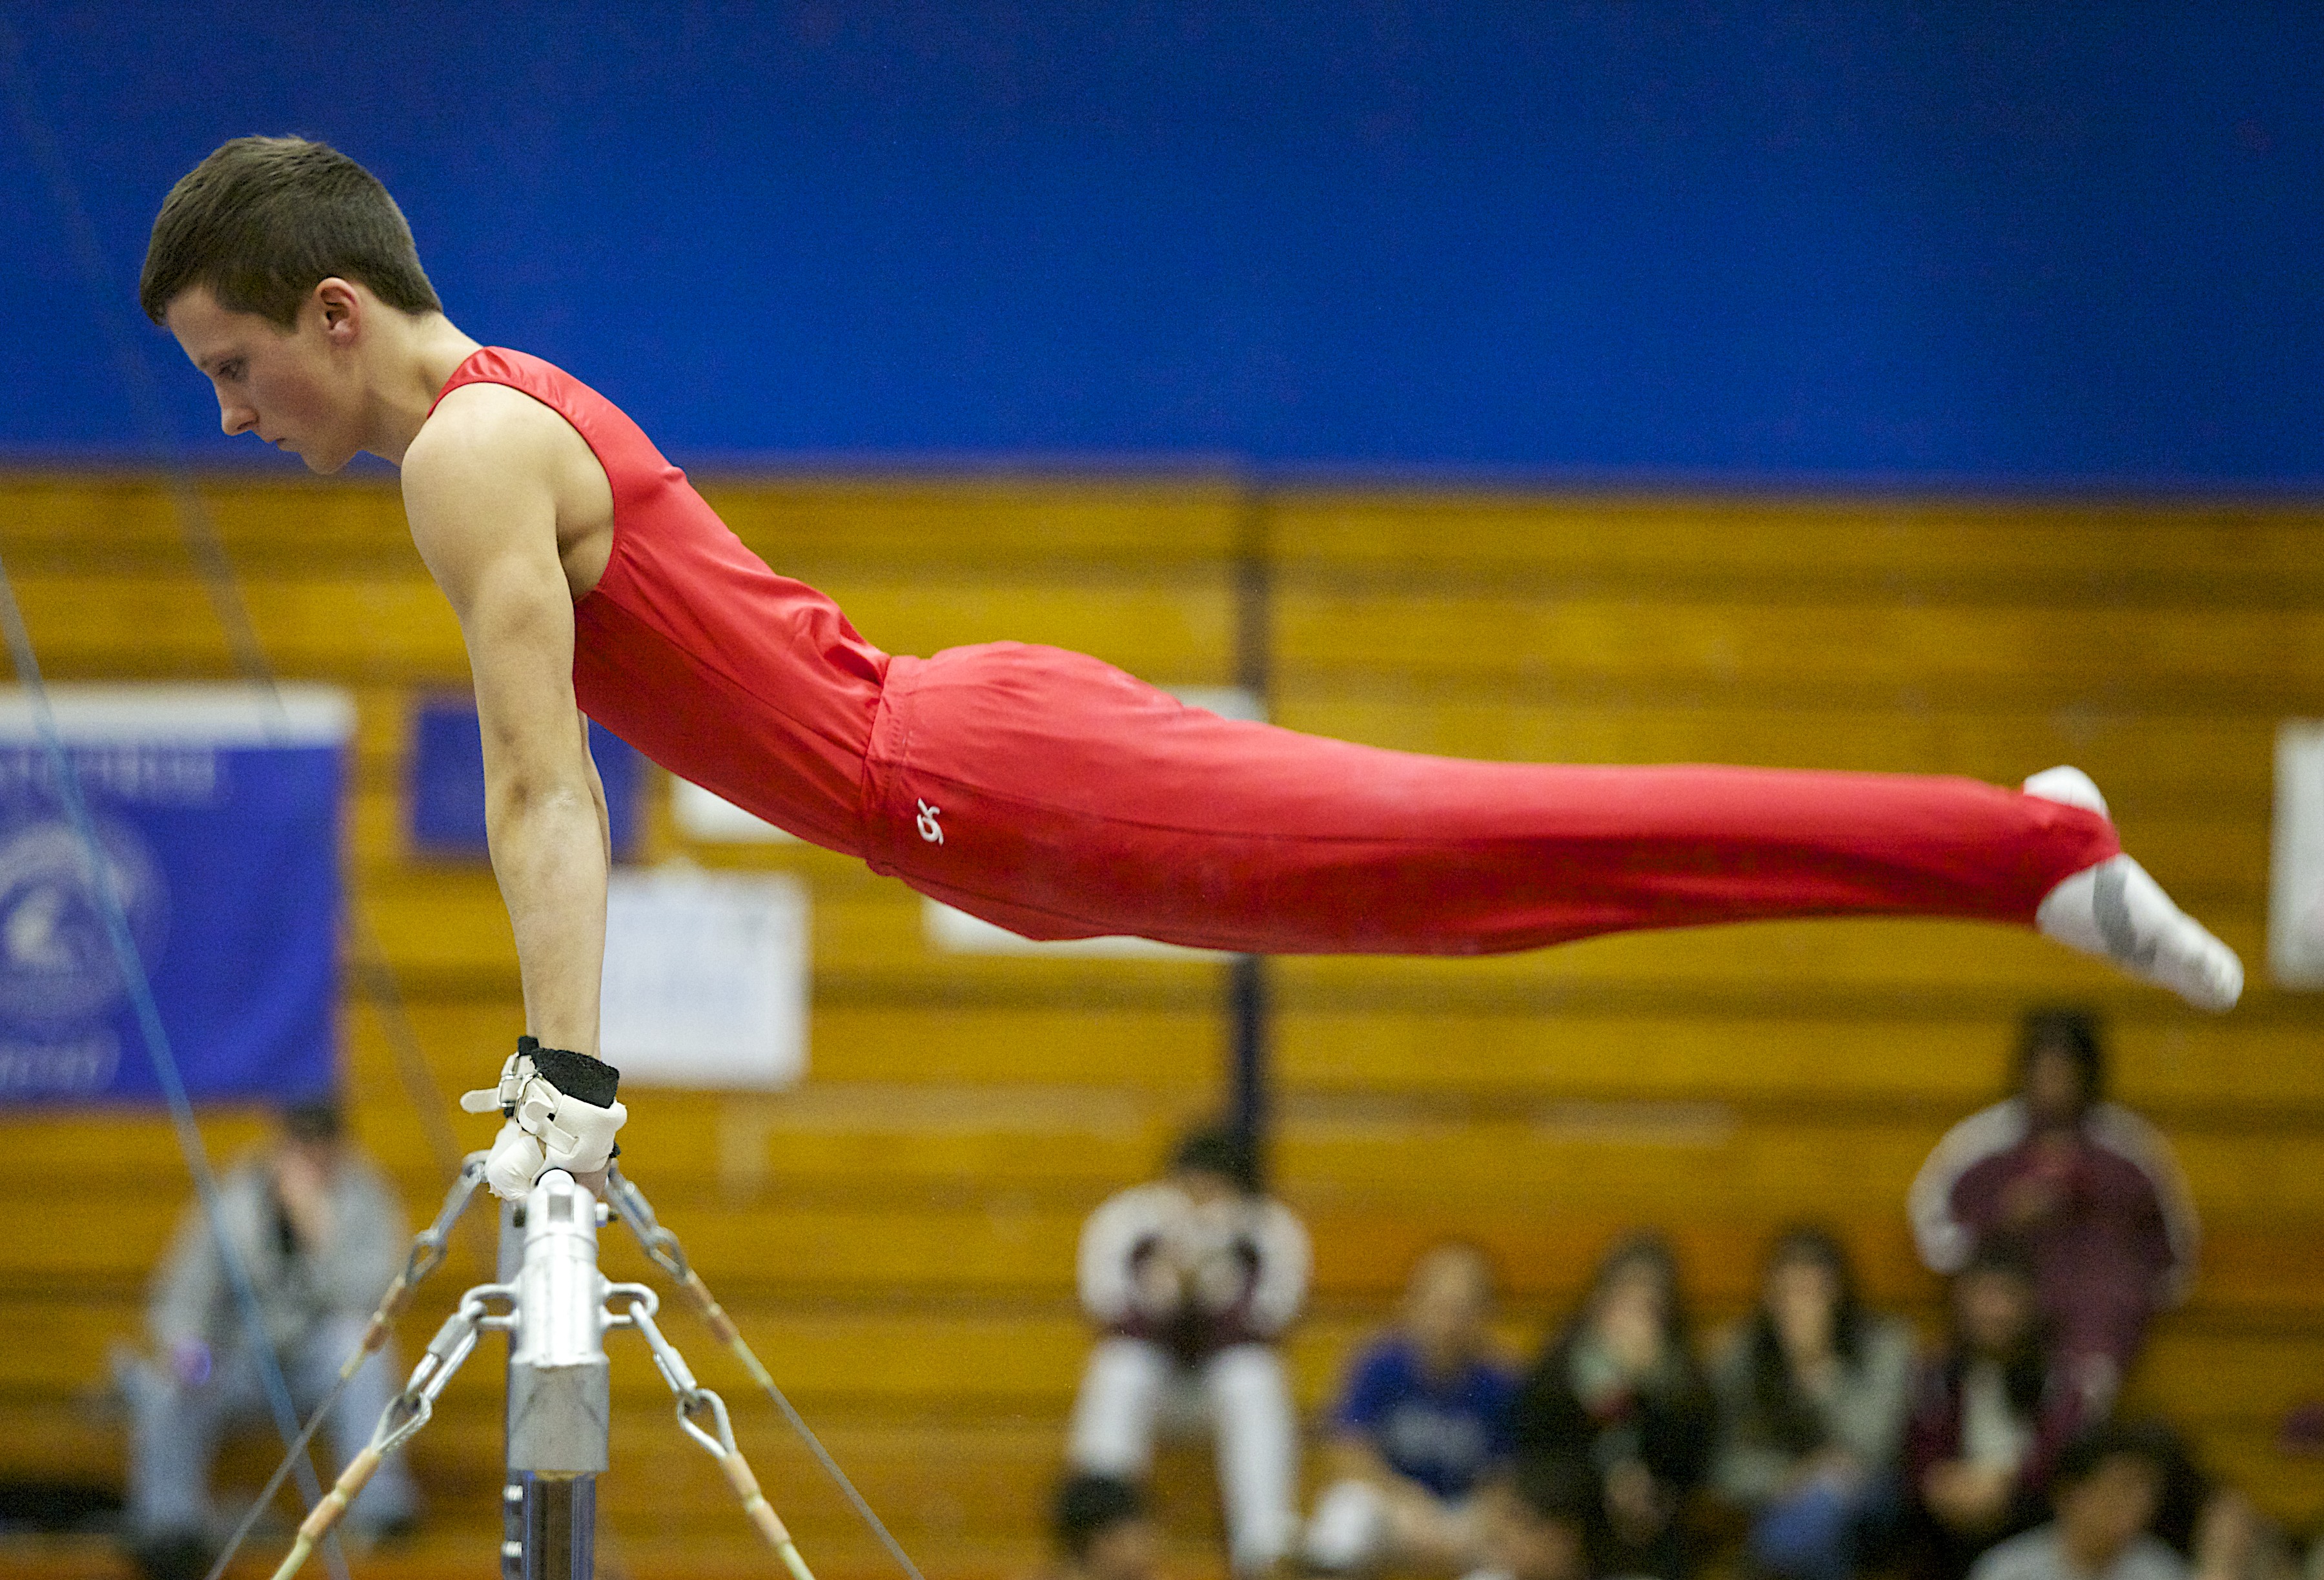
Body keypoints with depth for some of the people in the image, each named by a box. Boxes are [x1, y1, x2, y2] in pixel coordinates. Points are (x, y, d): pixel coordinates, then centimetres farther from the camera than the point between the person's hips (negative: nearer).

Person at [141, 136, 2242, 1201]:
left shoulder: (468, 456, -11)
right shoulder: (518, 420, 19)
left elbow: (540, 787, -18)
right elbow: (556, 772, 28)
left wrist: (570, 1079, -19)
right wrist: (551, 1045, 28)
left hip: (988, 788, -9)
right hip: (973, 754, 9)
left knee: (1484, 850, -13)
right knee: (1470, 847, 9)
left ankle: (2033, 848, -18)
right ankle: (2021, 849, 12)